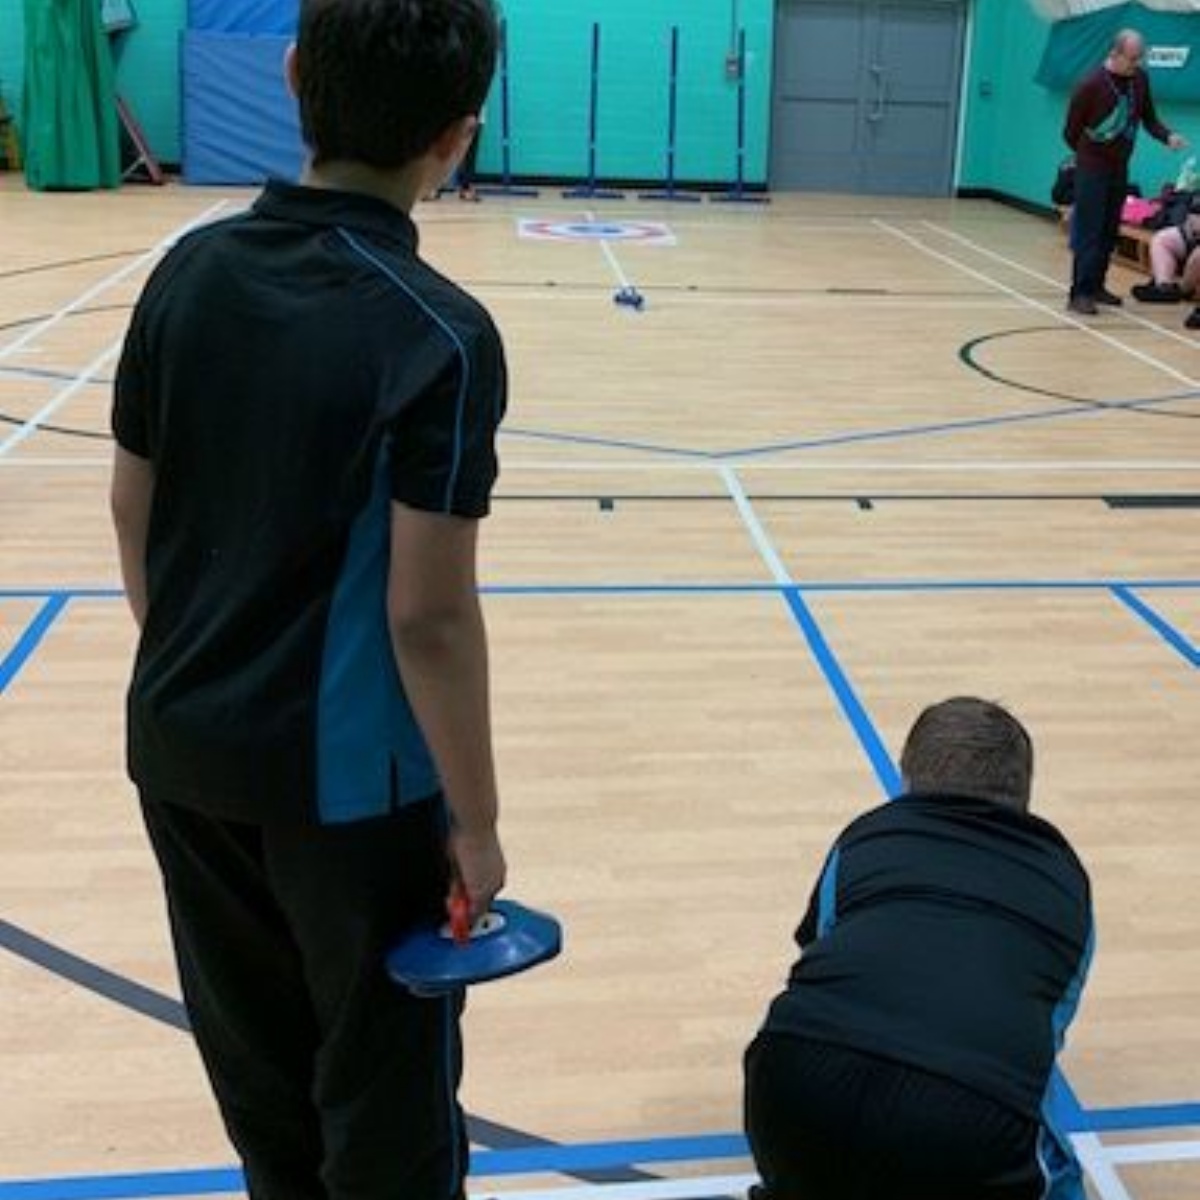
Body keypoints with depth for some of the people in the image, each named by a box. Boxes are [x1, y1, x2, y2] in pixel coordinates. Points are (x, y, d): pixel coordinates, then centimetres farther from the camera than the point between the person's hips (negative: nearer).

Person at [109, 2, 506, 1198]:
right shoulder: (438, 334, -20)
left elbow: (131, 509, 5)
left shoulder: (189, 268, -3)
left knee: (254, 1054, 24)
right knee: (382, 1082, 15)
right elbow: (429, 613, -20)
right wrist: (474, 818, -8)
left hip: (182, 746, 6)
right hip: (346, 773, -6)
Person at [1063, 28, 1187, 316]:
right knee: (1088, 233, -8)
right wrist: (1089, 153, 3)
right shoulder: (1091, 85, -15)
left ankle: (1095, 286, 19)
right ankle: (1080, 293, -6)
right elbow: (1070, 132, -6)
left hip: (1120, 168, 6)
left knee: (1109, 232, 9)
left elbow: (1149, 119, 10)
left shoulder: (1140, 79, 1)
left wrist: (1168, 136, -8)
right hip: (1092, 168, -6)